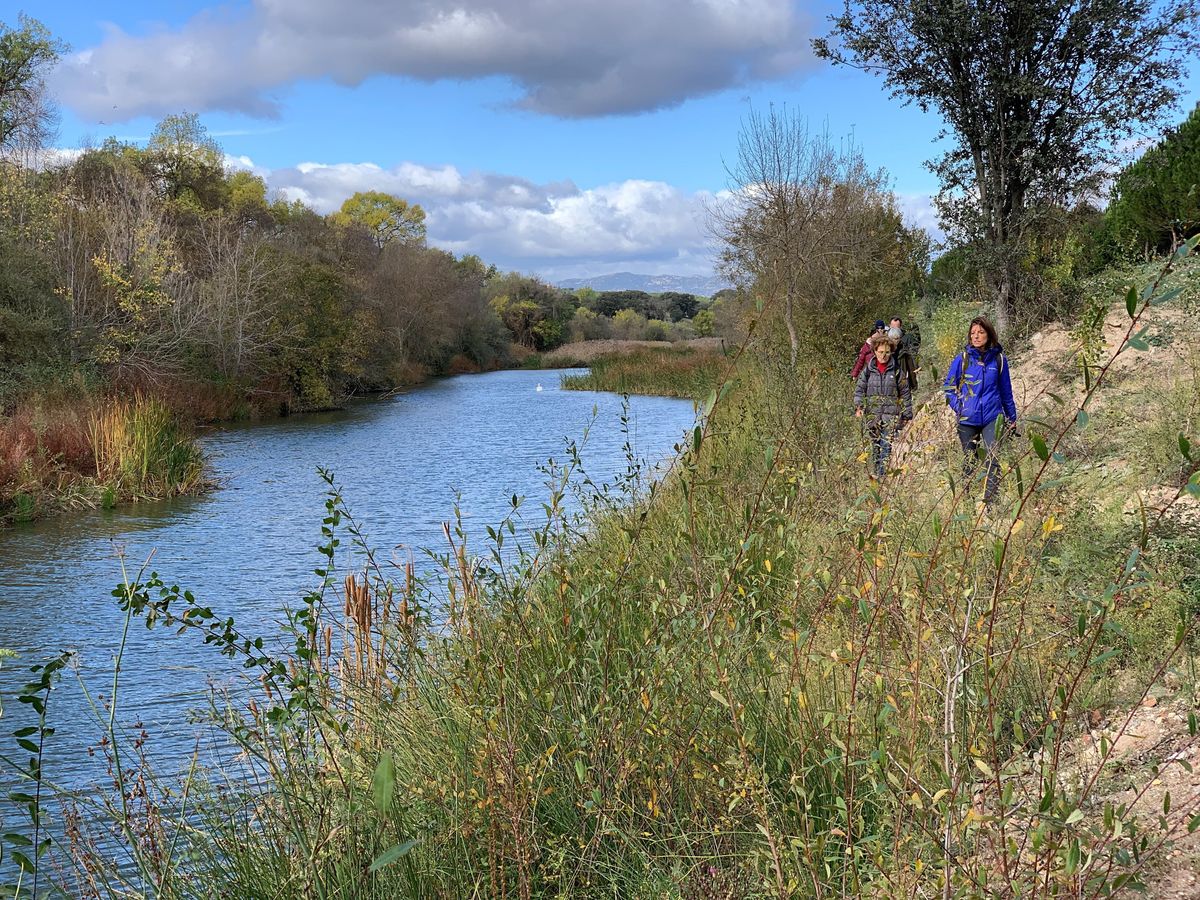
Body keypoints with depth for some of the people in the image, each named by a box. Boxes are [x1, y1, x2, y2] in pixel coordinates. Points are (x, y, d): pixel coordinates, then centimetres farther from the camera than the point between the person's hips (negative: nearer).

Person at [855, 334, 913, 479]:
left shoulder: (896, 371, 4)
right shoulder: (868, 370, 7)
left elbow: (905, 394, 8)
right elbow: (859, 389, 8)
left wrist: (906, 415, 6)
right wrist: (858, 407, -9)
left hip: (891, 414, -2)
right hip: (872, 414, 2)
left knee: (886, 445, -11)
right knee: (874, 446, 7)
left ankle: (883, 475, -12)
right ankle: (874, 474, 16)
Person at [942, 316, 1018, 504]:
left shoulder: (999, 359, 2)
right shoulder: (962, 359, 0)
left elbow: (1006, 390, 12)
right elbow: (948, 386, 9)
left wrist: (1011, 417, 17)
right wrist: (958, 406, -6)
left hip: (992, 418, -1)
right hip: (967, 419, 1)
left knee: (992, 460, -13)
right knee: (969, 461, 11)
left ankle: (990, 501, -12)